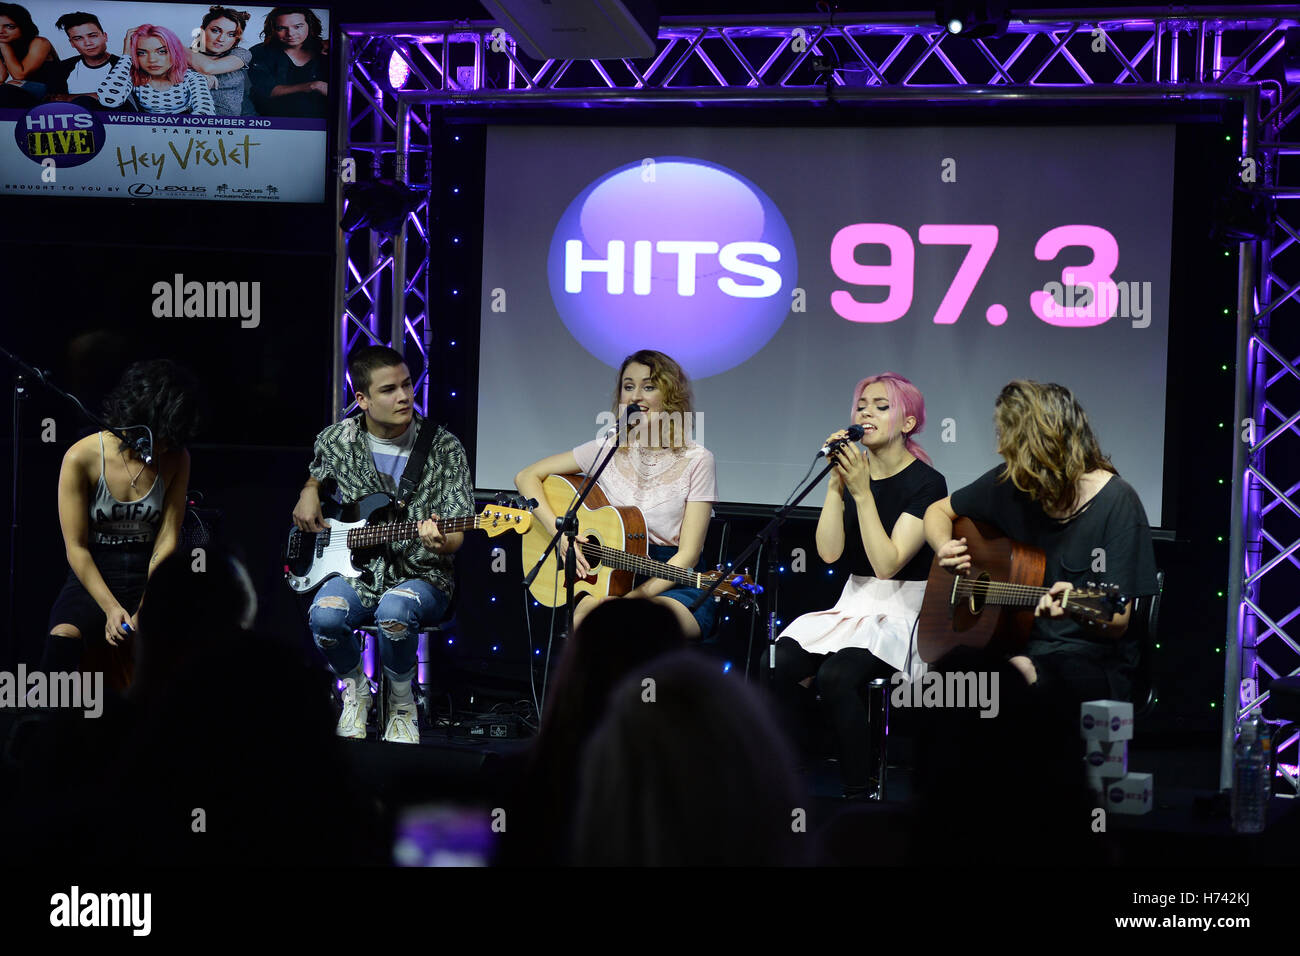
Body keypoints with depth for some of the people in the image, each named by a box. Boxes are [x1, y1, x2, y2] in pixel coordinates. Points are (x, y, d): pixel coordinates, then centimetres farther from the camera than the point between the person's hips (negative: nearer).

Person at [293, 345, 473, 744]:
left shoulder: (444, 448, -6)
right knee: (326, 616, -31)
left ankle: (401, 703, -8)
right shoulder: (336, 441, 3)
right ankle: (355, 688, 2)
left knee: (394, 611, -37)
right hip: (355, 572, 2)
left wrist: (439, 541, -30)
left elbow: (455, 537, -8)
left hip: (420, 575, -2)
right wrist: (309, 494, 8)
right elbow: (317, 475, 29)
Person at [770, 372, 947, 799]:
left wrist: (862, 493, -21)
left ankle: (858, 793, -19)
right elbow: (829, 551, -3)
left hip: (902, 611, -5)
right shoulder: (852, 473, 10)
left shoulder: (927, 483, -7)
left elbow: (887, 564, -17)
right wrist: (836, 483, -11)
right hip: (853, 604, 6)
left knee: (836, 675, -33)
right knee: (780, 662, -24)